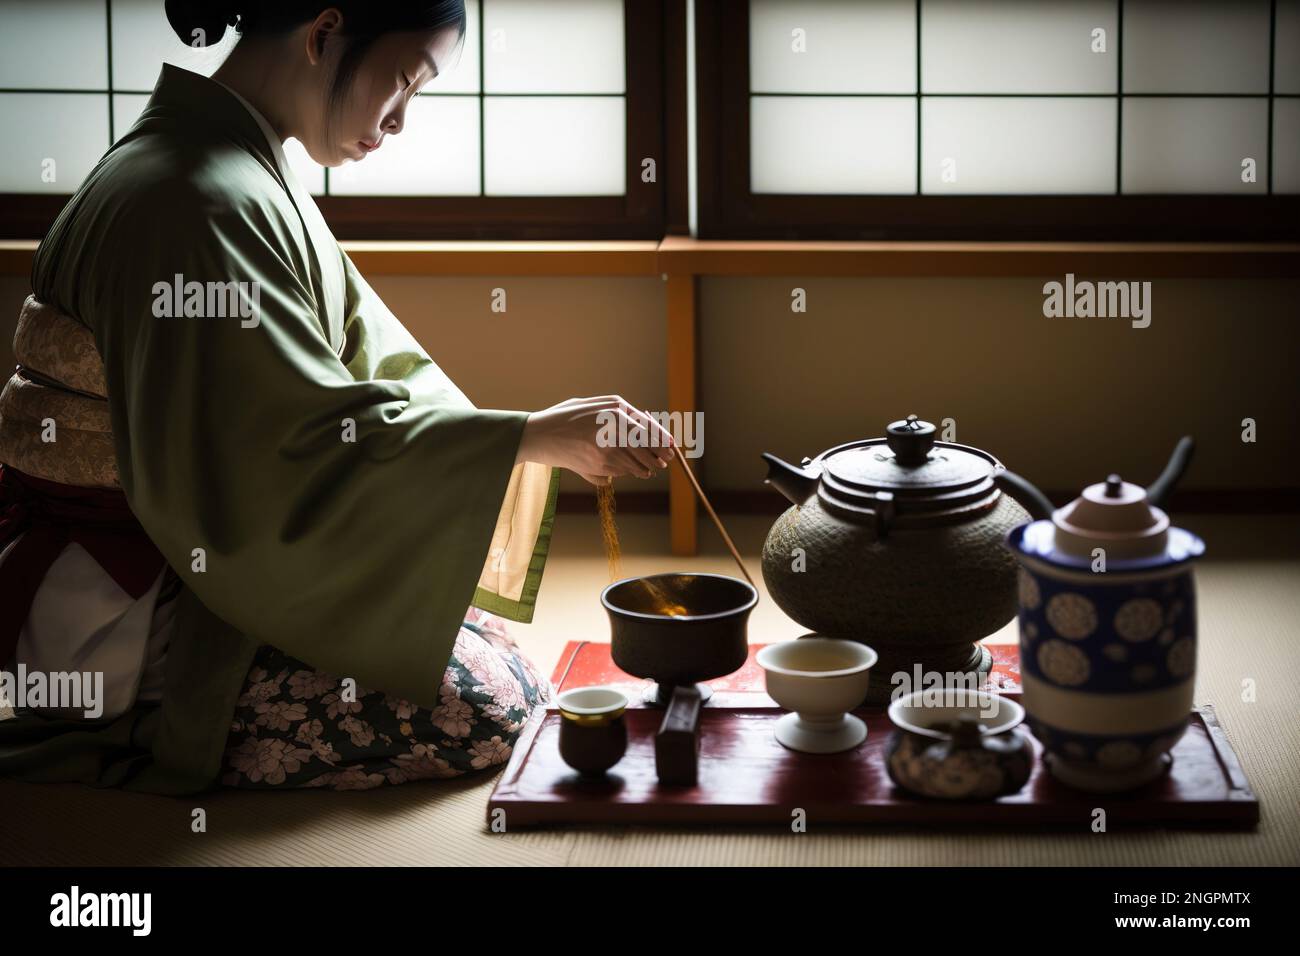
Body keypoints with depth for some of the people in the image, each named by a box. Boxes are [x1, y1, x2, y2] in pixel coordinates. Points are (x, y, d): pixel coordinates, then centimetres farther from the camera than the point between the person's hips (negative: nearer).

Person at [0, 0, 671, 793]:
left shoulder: (248, 176, 11)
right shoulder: (200, 203, -23)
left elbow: (363, 351, 14)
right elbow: (307, 450, -27)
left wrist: (563, 444, 6)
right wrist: (534, 438, -23)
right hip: (128, 617, -10)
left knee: (494, 642, 11)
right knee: (488, 708, -15)